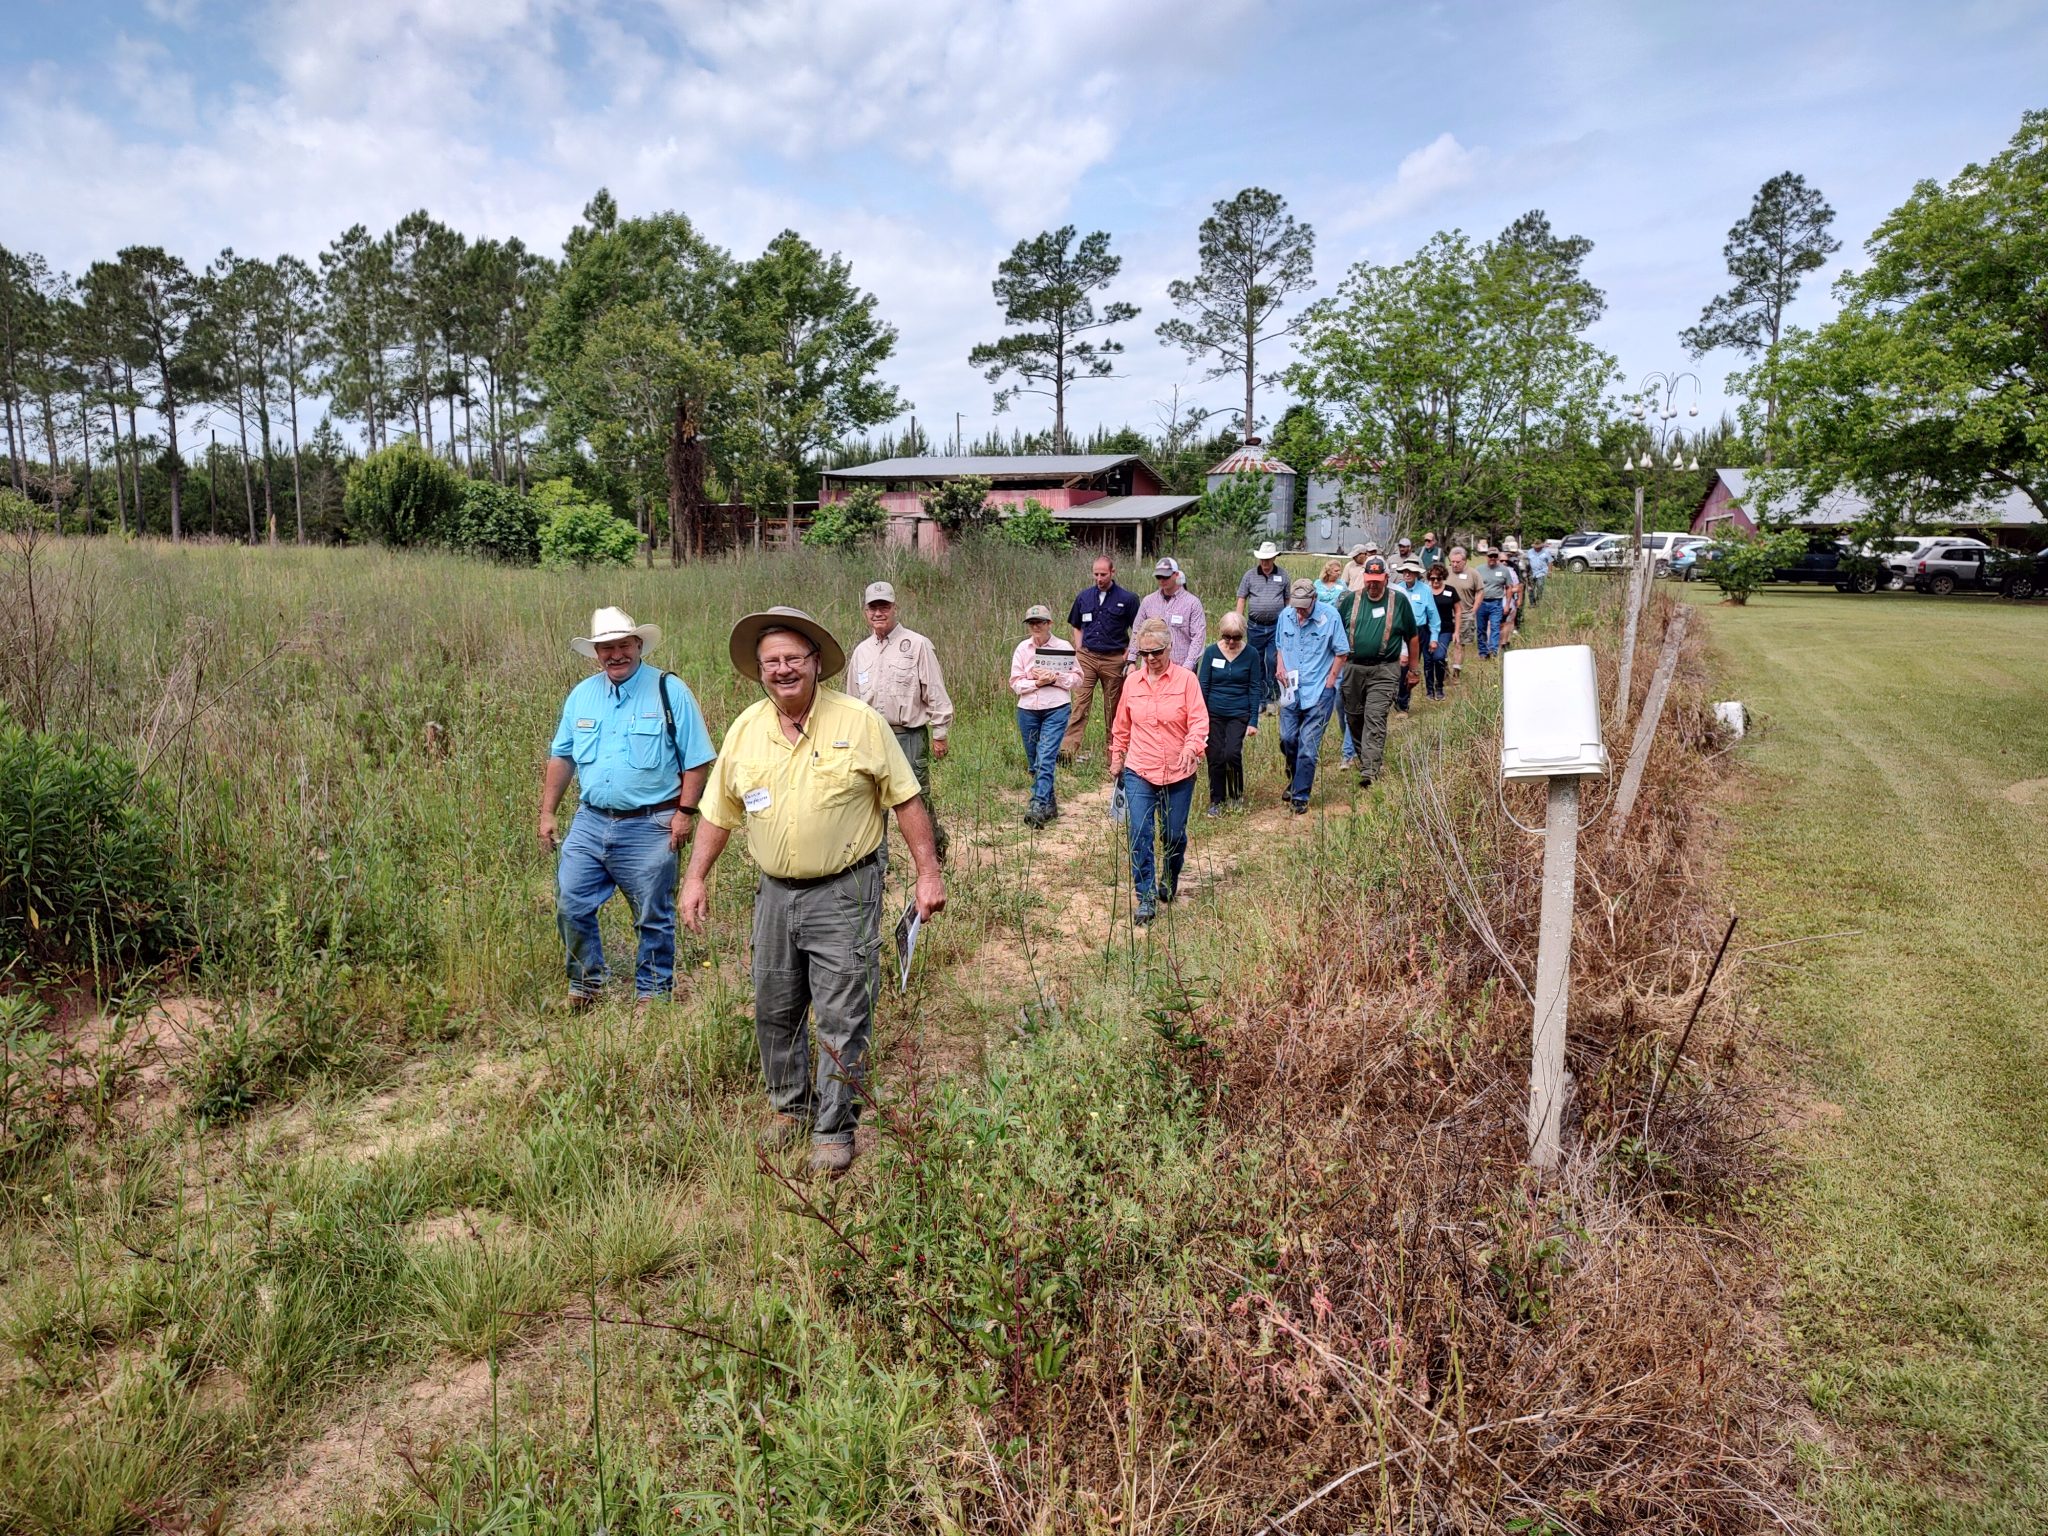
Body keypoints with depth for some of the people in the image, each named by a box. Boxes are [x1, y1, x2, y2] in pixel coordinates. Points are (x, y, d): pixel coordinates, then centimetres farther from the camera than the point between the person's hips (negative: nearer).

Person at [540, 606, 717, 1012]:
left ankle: (653, 993, 24)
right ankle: (587, 981, 26)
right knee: (570, 905, 5)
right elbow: (561, 757, 16)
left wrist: (685, 812, -13)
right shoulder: (581, 695, 9)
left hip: (649, 827, -4)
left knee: (653, 918, 7)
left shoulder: (670, 691, -6)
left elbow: (697, 759, -7)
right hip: (590, 822, 4)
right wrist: (547, 812, 11)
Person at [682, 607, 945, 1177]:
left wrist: (928, 873, -8)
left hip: (844, 894, -4)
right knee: (773, 1012, 15)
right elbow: (719, 813, 12)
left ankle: (834, 1130, 13)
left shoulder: (859, 722, -9)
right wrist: (696, 878, 8)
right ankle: (790, 1108, 35)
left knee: (840, 1019, -1)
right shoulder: (745, 730, 3)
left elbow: (906, 800, -5)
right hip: (775, 894, 5)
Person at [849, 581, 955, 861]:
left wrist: (939, 734, -5)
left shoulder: (917, 644, -4)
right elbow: (854, 699, 19)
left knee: (919, 799, -1)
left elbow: (935, 692, -4)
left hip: (909, 737, -5)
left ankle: (937, 846, 21)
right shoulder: (861, 651, 11)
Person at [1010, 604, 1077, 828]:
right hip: (1027, 710, 4)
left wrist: (1054, 677, -14)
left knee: (1046, 759, -14)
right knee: (1034, 762, 11)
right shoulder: (1022, 649, 5)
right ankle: (1050, 804, 26)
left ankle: (1039, 807, -18)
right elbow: (1015, 683, 2)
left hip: (1056, 709, -4)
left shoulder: (1063, 647, 0)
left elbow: (1076, 677, 1)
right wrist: (1037, 683, -14)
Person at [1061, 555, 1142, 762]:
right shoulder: (1085, 596, 9)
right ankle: (1068, 749, -17)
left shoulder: (1127, 598, 0)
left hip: (1113, 659, -2)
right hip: (1086, 657, 2)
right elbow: (1077, 626, 21)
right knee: (1079, 704, -9)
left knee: (1113, 708, 5)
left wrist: (1128, 655, -3)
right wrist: (1078, 650, 9)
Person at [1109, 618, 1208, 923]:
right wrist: (1116, 759, 20)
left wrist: (1192, 747, -29)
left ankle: (1170, 880, 40)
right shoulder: (1132, 682, 5)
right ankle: (1146, 898, -2)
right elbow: (1122, 726, 16)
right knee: (1139, 834, -9)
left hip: (1178, 773, -1)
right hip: (1139, 772, 1)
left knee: (1174, 834, 10)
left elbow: (1199, 720, -11)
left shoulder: (1186, 680, -5)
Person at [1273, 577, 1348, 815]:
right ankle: (1294, 779, 33)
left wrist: (1329, 682, -7)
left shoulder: (1329, 616, -11)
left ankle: (1300, 795, 4)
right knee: (1287, 738, 5)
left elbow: (1340, 653, -4)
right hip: (1291, 689, 4)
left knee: (1308, 744, -4)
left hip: (1319, 691, -4)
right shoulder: (1285, 616, 1)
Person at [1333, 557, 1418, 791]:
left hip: (1384, 672, -3)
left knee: (1375, 719, -13)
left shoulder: (1399, 601, 4)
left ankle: (1369, 771, -19)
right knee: (1354, 717, 11)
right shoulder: (1351, 600, 7)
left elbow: (1412, 637, 11)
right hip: (1352, 669, 3)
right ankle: (1364, 757, 32)